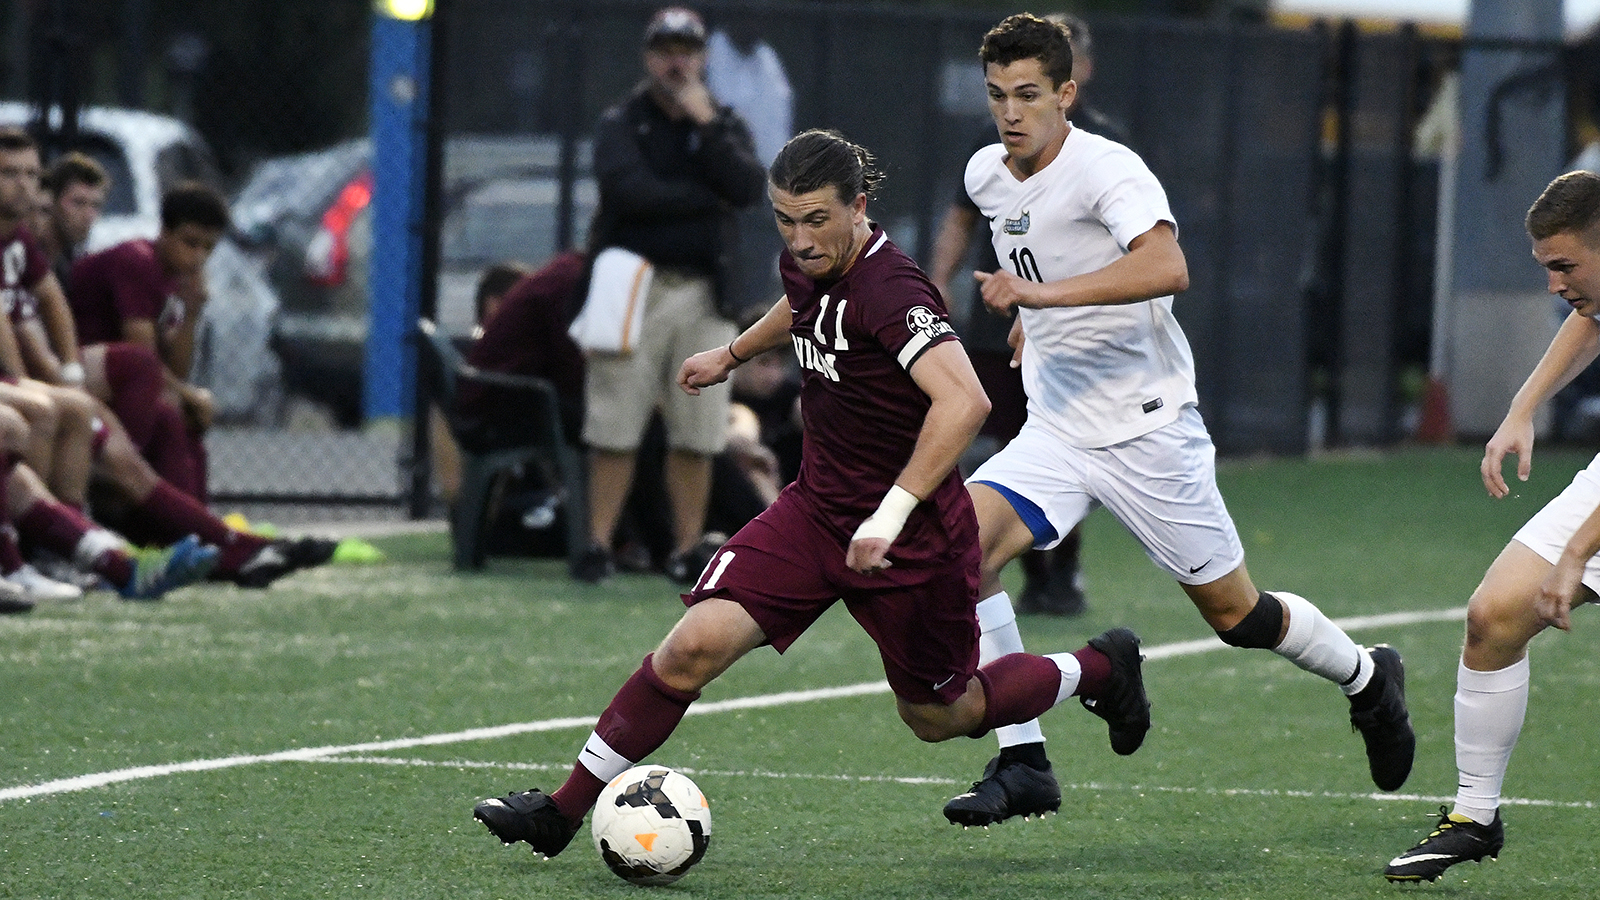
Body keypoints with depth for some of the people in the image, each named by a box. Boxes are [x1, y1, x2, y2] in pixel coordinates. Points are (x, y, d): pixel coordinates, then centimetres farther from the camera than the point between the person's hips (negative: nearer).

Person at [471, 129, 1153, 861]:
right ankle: (566, 808, -3)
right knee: (696, 645, -12)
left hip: (912, 534, -6)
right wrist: (733, 354, 38)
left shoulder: (890, 292, -28)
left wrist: (891, 515, -43)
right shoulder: (809, 264, -3)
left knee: (939, 717, 14)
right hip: (817, 511, 6)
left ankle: (1098, 669, 40)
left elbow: (964, 402, -41)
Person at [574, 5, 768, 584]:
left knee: (696, 434, 2)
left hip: (701, 292, 2)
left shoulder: (724, 125, 12)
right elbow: (627, 190, -16)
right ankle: (599, 546, -1)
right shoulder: (621, 124, 3)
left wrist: (705, 123, -12)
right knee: (614, 427, -5)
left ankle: (687, 552, 7)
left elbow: (748, 188, -8)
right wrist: (704, 198, -8)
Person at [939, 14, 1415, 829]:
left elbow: (1167, 269, -38)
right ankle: (1022, 764, -14)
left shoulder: (1107, 170, -19)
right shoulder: (985, 175, 4)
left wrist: (1046, 293, -43)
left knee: (1234, 614, 4)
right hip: (1053, 432, 6)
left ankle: (1367, 678, 35)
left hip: (1146, 427, -6)